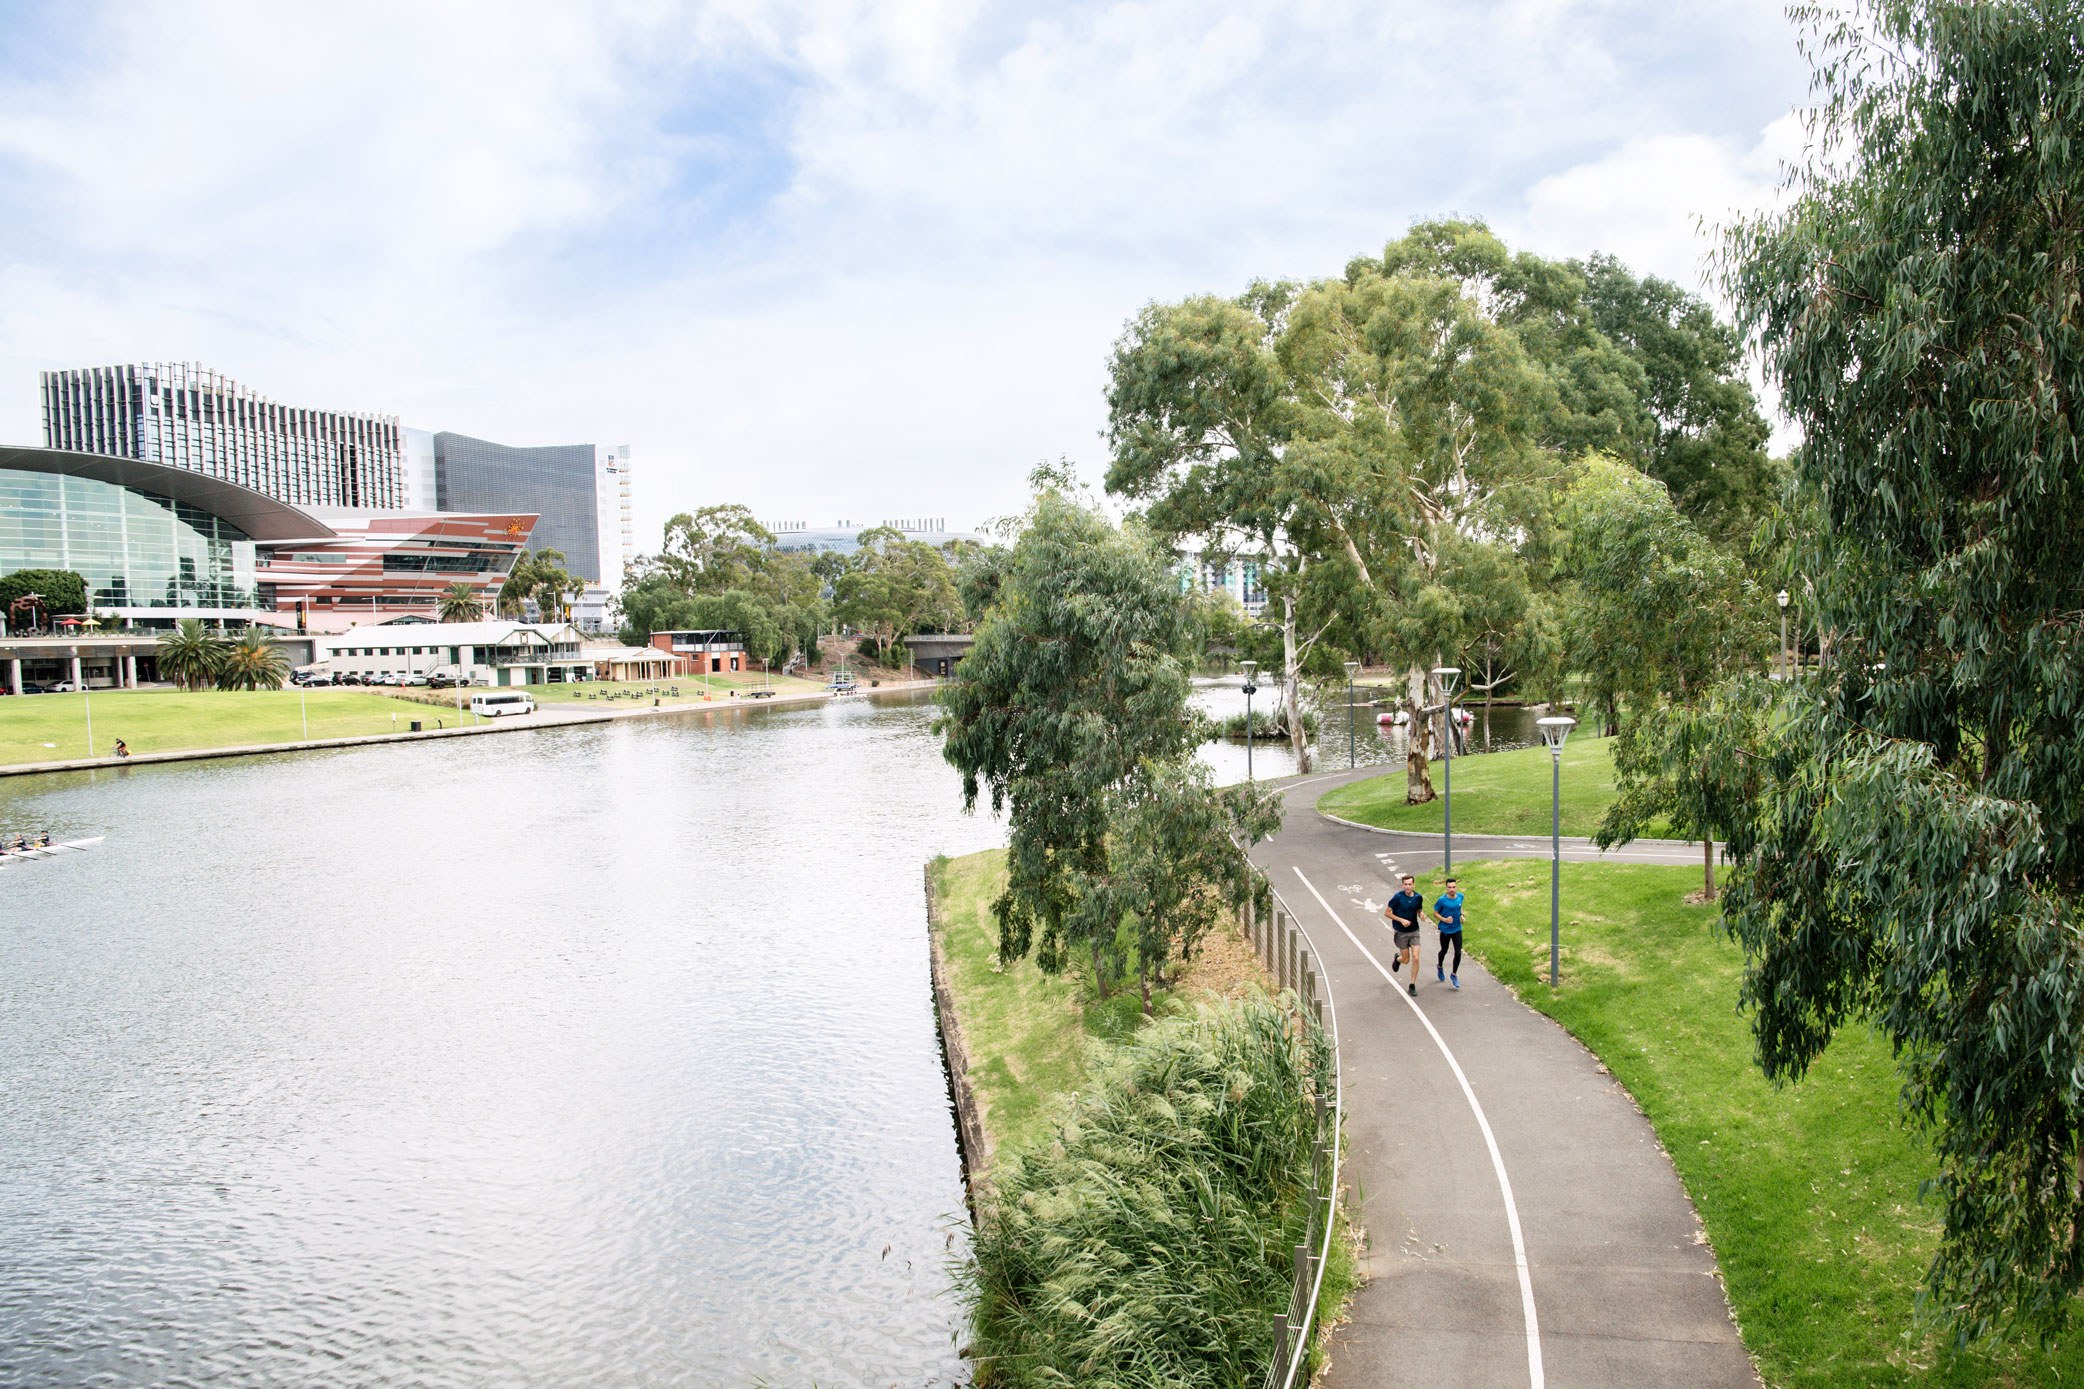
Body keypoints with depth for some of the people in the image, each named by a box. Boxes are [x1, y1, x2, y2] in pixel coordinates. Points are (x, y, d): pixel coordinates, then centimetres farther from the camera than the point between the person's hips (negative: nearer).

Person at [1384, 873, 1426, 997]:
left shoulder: (1418, 897, -3)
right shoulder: (1398, 897, -15)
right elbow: (1387, 912, -10)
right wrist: (1401, 920, -20)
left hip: (1414, 931, 3)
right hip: (1401, 932, -2)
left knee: (1415, 958, -7)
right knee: (1406, 960, 6)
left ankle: (1412, 986, 5)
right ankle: (1398, 959, 44)